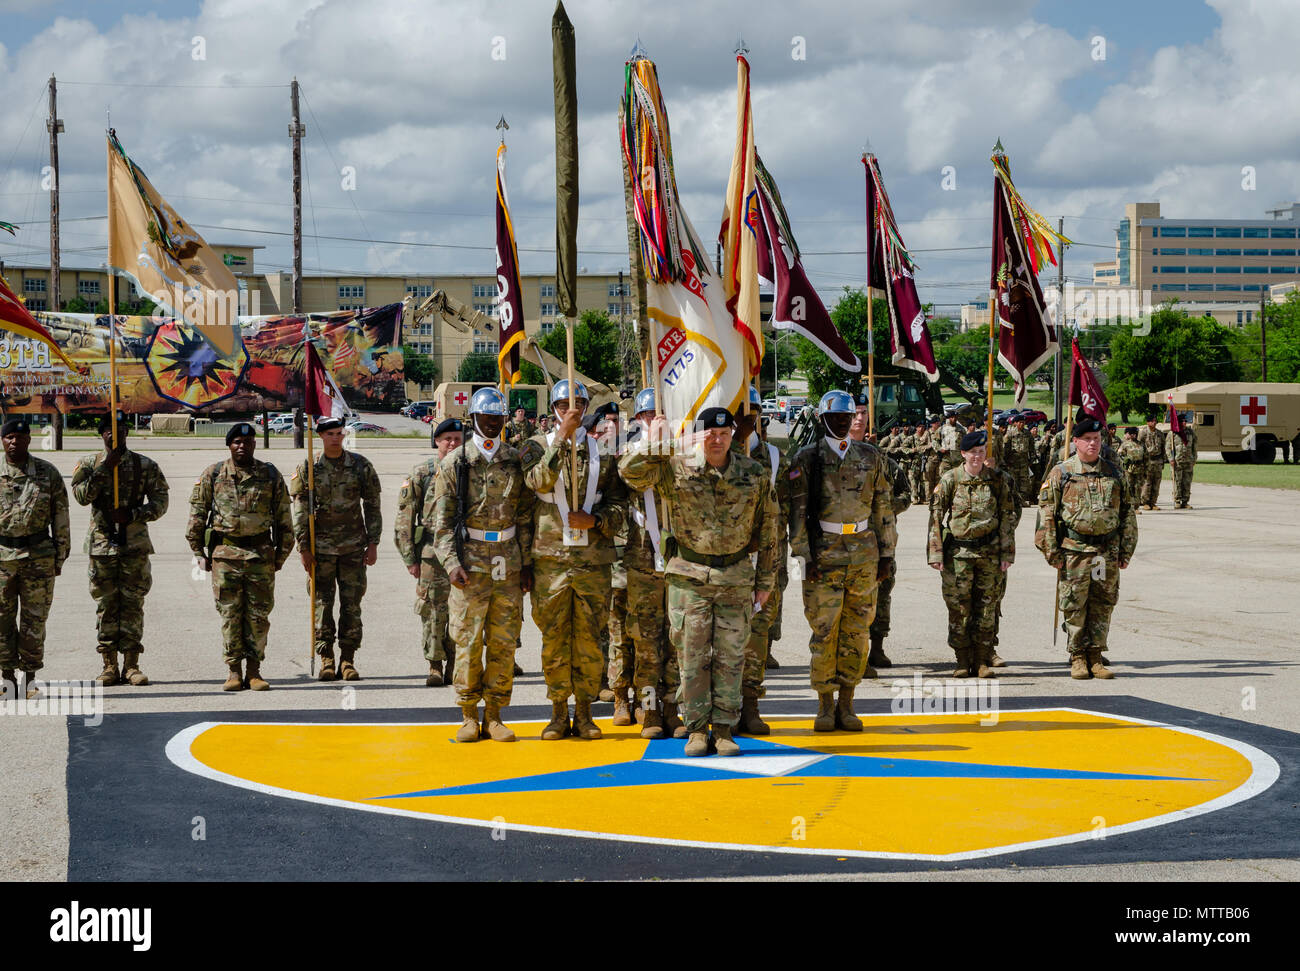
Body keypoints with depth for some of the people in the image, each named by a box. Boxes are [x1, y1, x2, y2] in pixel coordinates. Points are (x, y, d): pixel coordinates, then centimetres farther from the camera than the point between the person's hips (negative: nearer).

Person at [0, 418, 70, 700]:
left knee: (34, 619, 3)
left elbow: (60, 518, 7)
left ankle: (30, 678, 11)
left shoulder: (47, 473, 4)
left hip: (38, 555, 0)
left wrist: (60, 556, 5)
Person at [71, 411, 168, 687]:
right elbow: (81, 495, -9)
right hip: (102, 542, 0)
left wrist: (132, 514, -14)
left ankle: (131, 665, 3)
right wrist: (105, 468, -15)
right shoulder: (89, 464, 6)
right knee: (106, 604, 1)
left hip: (135, 543, 0)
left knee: (133, 603, -1)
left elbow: (160, 502, 1)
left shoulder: (145, 465, 5)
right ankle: (109, 666, 6)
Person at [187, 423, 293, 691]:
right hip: (225, 555, -1)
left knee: (258, 615, 2)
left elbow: (284, 519, 12)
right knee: (230, 614, 0)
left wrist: (281, 556, 9)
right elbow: (197, 515, 7)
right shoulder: (213, 475, 3)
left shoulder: (271, 475, 6)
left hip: (261, 555, 1)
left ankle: (254, 670, 10)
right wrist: (200, 553, 4)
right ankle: (234, 671, 6)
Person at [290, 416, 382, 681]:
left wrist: (373, 544, 1)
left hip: (353, 546, 1)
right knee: (323, 603, -1)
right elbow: (300, 512, 3)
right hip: (321, 547, 0)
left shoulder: (360, 466, 3)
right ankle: (326, 661, 5)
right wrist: (303, 548, -3)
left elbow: (372, 507, 7)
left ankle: (348, 660, 7)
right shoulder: (308, 468, 1)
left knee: (351, 604, 1)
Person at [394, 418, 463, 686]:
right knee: (433, 611, -4)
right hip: (432, 553, -2)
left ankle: (454, 666, 14)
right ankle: (435, 666, 6)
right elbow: (405, 519, 2)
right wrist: (410, 558, -3)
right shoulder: (421, 473, 3)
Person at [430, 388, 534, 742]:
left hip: (508, 566, 3)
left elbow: (526, 516, 11)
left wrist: (527, 563, 5)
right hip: (470, 564, -2)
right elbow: (441, 521, 0)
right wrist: (451, 563, -11)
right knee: (468, 643, -2)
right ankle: (469, 716, 7)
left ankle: (494, 716, 11)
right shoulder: (454, 463, 2)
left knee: (503, 643, 3)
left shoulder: (516, 461, 9)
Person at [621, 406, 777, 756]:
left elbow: (767, 529, 8)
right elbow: (630, 473, -13)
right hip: (690, 577, -1)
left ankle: (724, 729, 11)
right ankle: (696, 728, 11)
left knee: (730, 656, 3)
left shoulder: (754, 474, 1)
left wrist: (765, 581, 8)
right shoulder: (676, 468, -3)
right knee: (692, 655, 2)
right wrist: (654, 445, -26)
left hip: (736, 579, 1)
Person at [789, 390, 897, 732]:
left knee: (856, 630, 4)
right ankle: (825, 706, 5)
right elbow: (797, 511, -2)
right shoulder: (807, 459, 0)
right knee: (824, 630, -4)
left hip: (864, 552, 3)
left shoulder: (870, 457, 10)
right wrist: (805, 556, -9)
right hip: (824, 553, -3)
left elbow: (884, 507, 13)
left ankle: (846, 704, 11)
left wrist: (886, 554, 8)